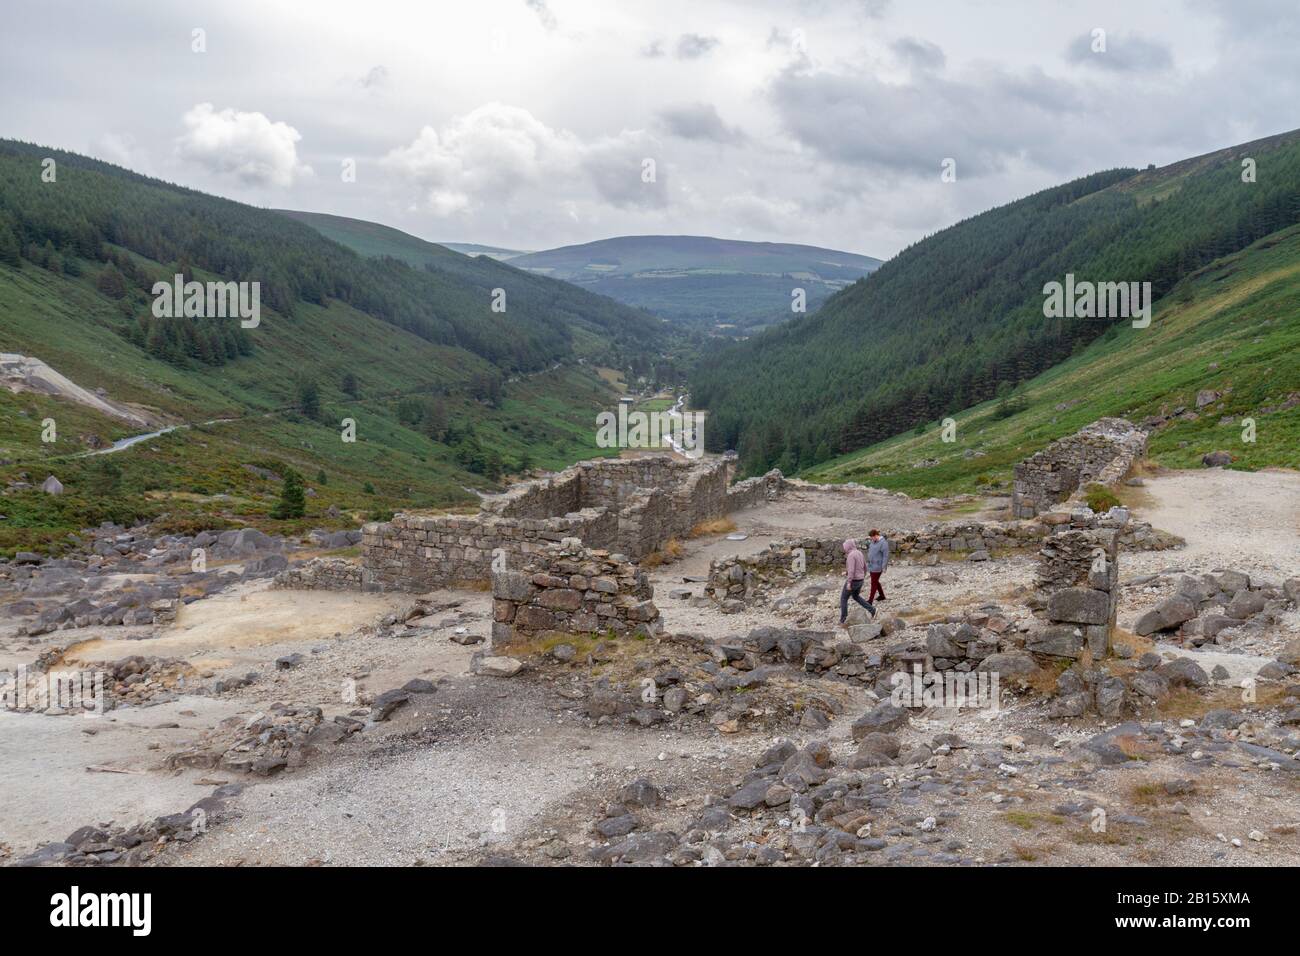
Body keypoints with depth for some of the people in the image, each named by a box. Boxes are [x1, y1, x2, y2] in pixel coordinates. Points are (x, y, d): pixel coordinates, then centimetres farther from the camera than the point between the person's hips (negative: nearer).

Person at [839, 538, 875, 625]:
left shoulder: (851, 555, -21)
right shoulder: (860, 554, 8)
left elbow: (851, 569, -28)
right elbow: (865, 567, 15)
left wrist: (849, 583, -27)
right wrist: (862, 578, 27)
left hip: (853, 581, -8)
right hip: (859, 580, 8)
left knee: (843, 599, 7)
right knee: (855, 597, 29)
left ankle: (843, 620, 10)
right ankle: (872, 610, 21)